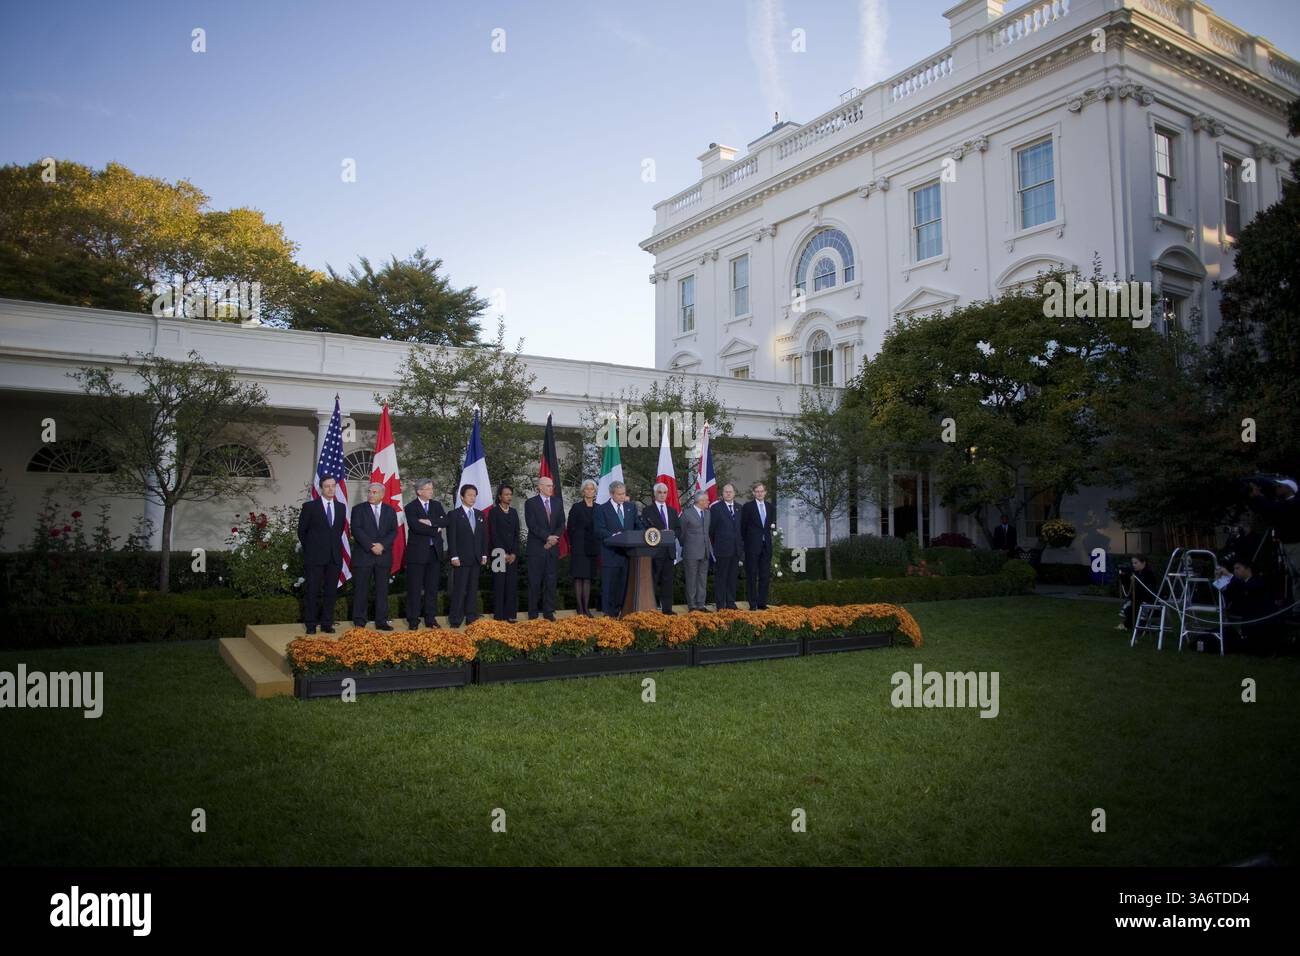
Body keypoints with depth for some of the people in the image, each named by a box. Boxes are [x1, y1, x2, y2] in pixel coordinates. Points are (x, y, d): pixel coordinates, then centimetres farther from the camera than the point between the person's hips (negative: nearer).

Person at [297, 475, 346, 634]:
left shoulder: (341, 508, 10)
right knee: (313, 591, 0)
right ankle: (310, 624, 8)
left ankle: (327, 623, 13)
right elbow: (302, 530, 4)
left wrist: (335, 546, 12)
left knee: (331, 591, 6)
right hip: (314, 557, -4)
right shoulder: (310, 507, -2)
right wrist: (309, 549, 6)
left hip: (335, 557, 4)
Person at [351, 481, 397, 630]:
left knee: (382, 589, 5)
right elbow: (356, 530, -8)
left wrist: (382, 545, -13)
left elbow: (393, 531, 4)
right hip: (363, 555, -2)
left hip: (383, 556, 3)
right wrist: (371, 546, -16)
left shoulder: (390, 511, 11)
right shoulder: (359, 509, 3)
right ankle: (359, 622, 6)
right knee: (361, 589, 0)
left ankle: (381, 621, 10)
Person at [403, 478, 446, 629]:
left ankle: (431, 619, 14)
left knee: (432, 588, 8)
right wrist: (435, 530, -11)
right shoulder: (410, 508, -4)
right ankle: (413, 620, 7)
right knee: (415, 588, 1)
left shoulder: (437, 505, 11)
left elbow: (445, 521, -5)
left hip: (435, 552, 5)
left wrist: (430, 522, -18)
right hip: (417, 552, -4)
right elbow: (416, 527, -18)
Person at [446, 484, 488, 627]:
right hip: (461, 559, -5)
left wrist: (484, 555, 7)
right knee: (459, 589, -5)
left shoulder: (479, 515, 14)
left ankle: (471, 617, 13)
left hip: (476, 559, 5)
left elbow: (484, 536, 15)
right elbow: (451, 538, -6)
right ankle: (455, 619, 0)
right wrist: (454, 556, -13)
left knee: (473, 589, 7)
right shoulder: (454, 515, -2)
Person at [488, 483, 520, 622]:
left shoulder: (514, 512, 13)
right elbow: (493, 535, -6)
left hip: (513, 555, 4)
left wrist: (514, 553, -1)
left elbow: (516, 534, 10)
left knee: (512, 584, 1)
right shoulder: (493, 512, -1)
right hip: (499, 554, -4)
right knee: (499, 584, -2)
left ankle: (511, 614, 5)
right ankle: (498, 615, 2)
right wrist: (504, 554, -10)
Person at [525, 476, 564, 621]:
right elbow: (532, 525, -11)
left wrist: (554, 538, -7)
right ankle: (533, 613, 7)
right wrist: (547, 537, -16)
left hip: (553, 548, 4)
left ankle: (549, 611, 11)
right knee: (535, 581, 0)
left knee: (551, 581, 5)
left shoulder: (556, 503, 12)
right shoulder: (530, 503, -2)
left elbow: (561, 524, 9)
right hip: (536, 548, -4)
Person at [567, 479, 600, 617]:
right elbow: (571, 528, -2)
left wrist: (597, 546, 2)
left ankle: (586, 608, 10)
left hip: (592, 548, 4)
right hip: (579, 547, -4)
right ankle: (580, 609, 0)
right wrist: (573, 545, -7)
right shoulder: (576, 507, 0)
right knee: (579, 577, -2)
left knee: (588, 577, 7)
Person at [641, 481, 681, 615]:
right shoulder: (647, 510, 1)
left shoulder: (672, 511, 18)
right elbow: (646, 529, -7)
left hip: (669, 550, 5)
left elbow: (679, 529, 15)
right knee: (653, 581, -3)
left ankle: (667, 608, 9)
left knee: (668, 580, 6)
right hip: (654, 550, -5)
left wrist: (672, 533, -6)